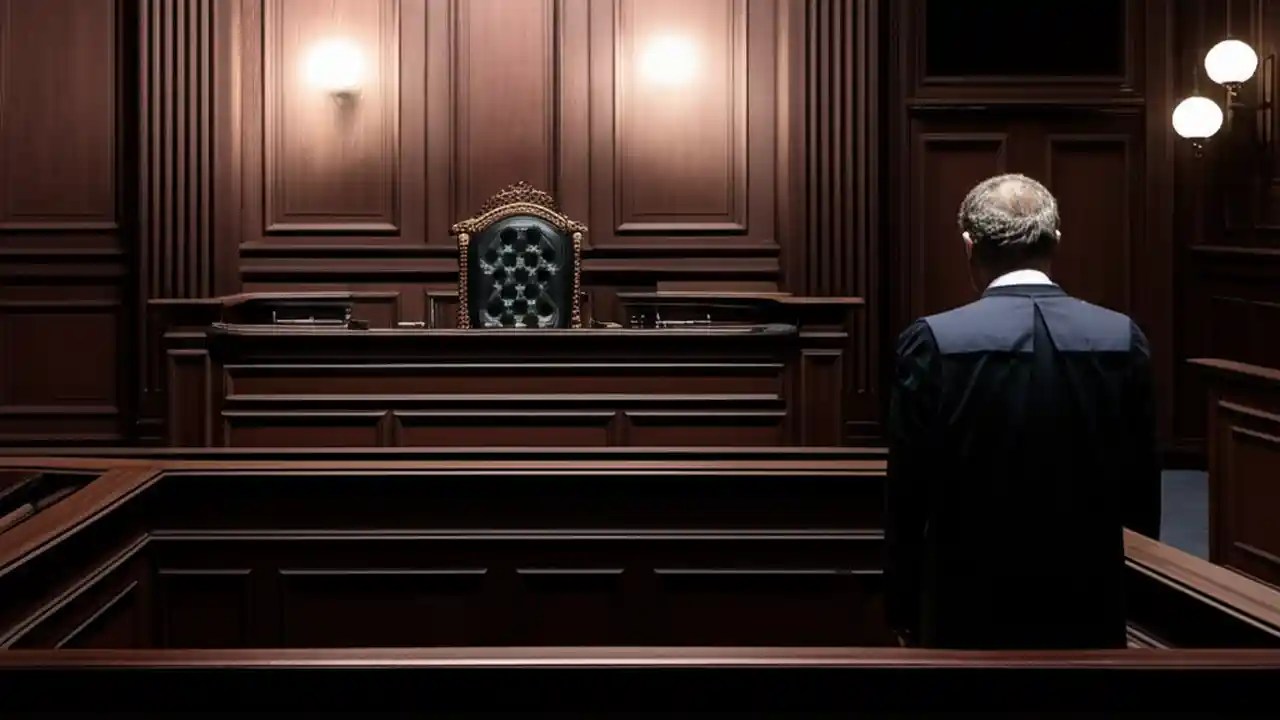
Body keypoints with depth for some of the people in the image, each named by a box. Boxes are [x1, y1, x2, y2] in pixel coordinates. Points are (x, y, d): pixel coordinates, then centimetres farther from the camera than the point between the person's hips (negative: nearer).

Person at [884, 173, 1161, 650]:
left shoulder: (933, 342, -12)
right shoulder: (1123, 340, -4)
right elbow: (1142, 495, 2)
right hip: (1088, 612, 2)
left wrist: (903, 612, 4)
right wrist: (1131, 605, 14)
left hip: (969, 611, -2)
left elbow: (906, 500, -8)